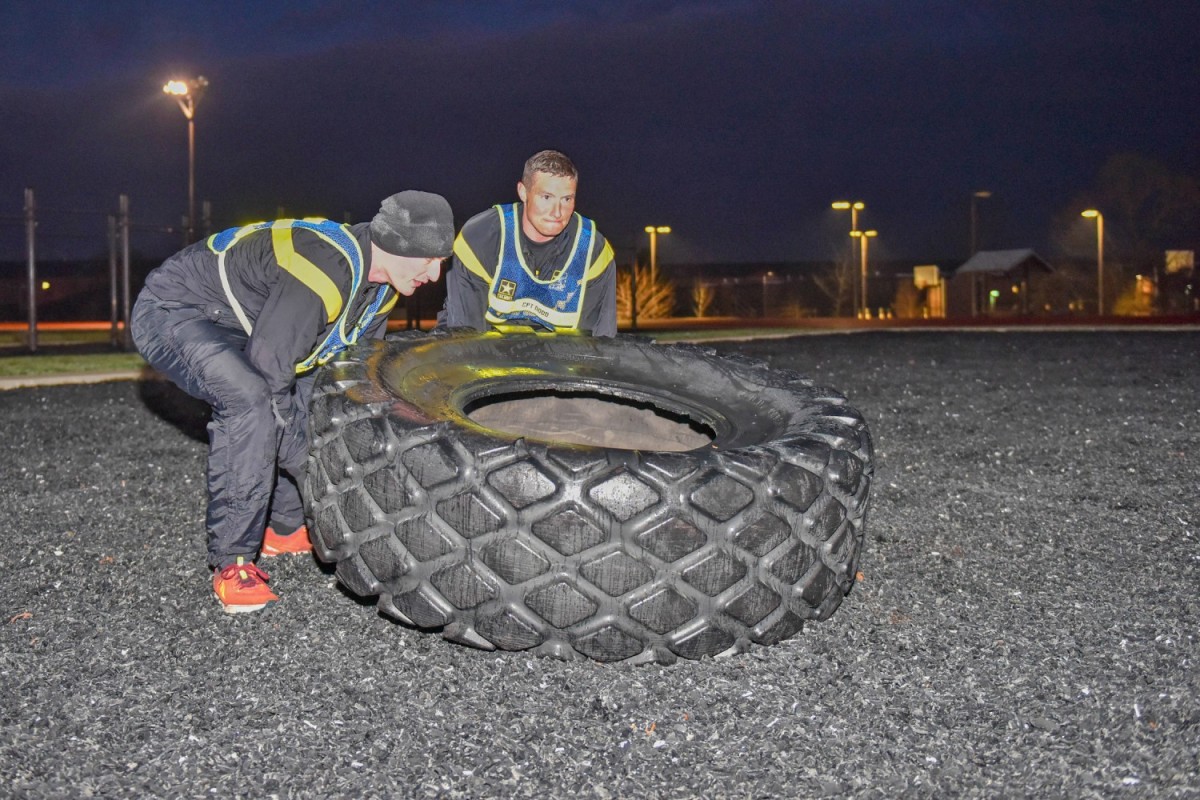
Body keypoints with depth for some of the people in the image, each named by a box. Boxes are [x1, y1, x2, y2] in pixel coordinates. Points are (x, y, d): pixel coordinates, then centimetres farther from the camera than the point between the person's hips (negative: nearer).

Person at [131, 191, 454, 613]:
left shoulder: (379, 284, -4)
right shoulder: (323, 271, -34)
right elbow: (267, 380, -32)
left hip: (232, 324, 10)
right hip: (169, 312, -10)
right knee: (250, 398, -32)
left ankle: (283, 528, 18)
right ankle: (231, 563, -21)